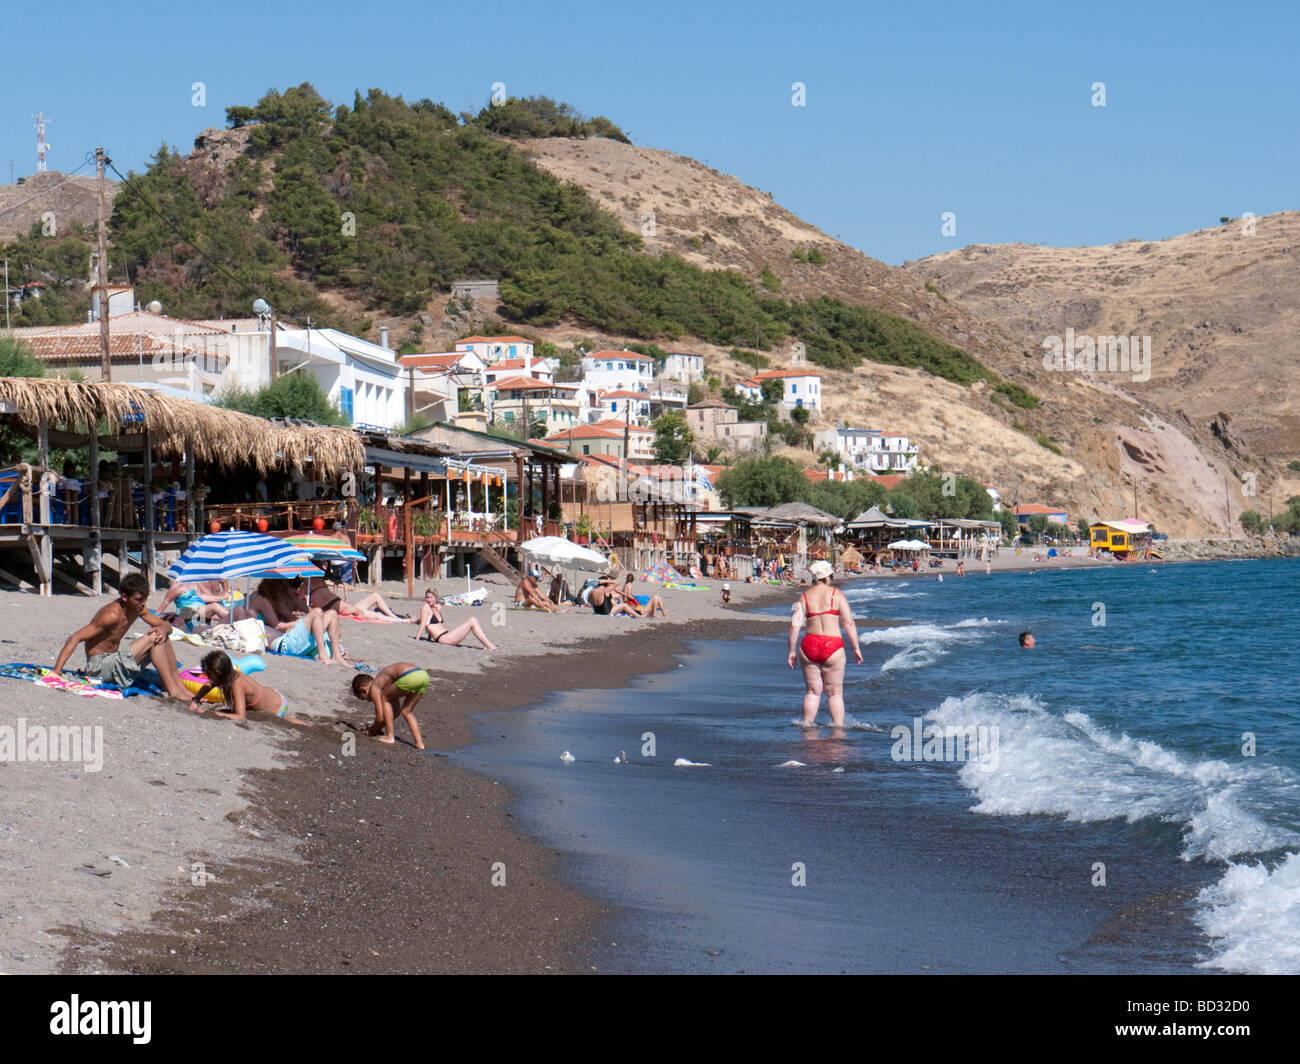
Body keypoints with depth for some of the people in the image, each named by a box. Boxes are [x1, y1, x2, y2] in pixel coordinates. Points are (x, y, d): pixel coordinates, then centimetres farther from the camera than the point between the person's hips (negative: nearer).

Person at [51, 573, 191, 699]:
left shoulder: (139, 607, 2)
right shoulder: (113, 615, -23)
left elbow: (166, 625, 10)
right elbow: (75, 638, -25)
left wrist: (163, 629, -17)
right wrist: (55, 672, -32)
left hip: (115, 661, 9)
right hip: (100, 666, -9)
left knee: (161, 638, 4)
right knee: (153, 638, -21)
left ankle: (180, 687, 1)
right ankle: (173, 691, -21)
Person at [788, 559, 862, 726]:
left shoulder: (804, 597, 7)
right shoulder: (836, 594, 1)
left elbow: (795, 625, 0)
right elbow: (849, 623, -2)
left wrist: (792, 650, 6)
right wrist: (856, 648, 3)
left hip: (809, 646, 2)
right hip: (832, 647, -2)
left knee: (812, 691, 12)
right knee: (835, 693, 5)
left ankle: (807, 725, 8)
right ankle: (838, 726, 3)